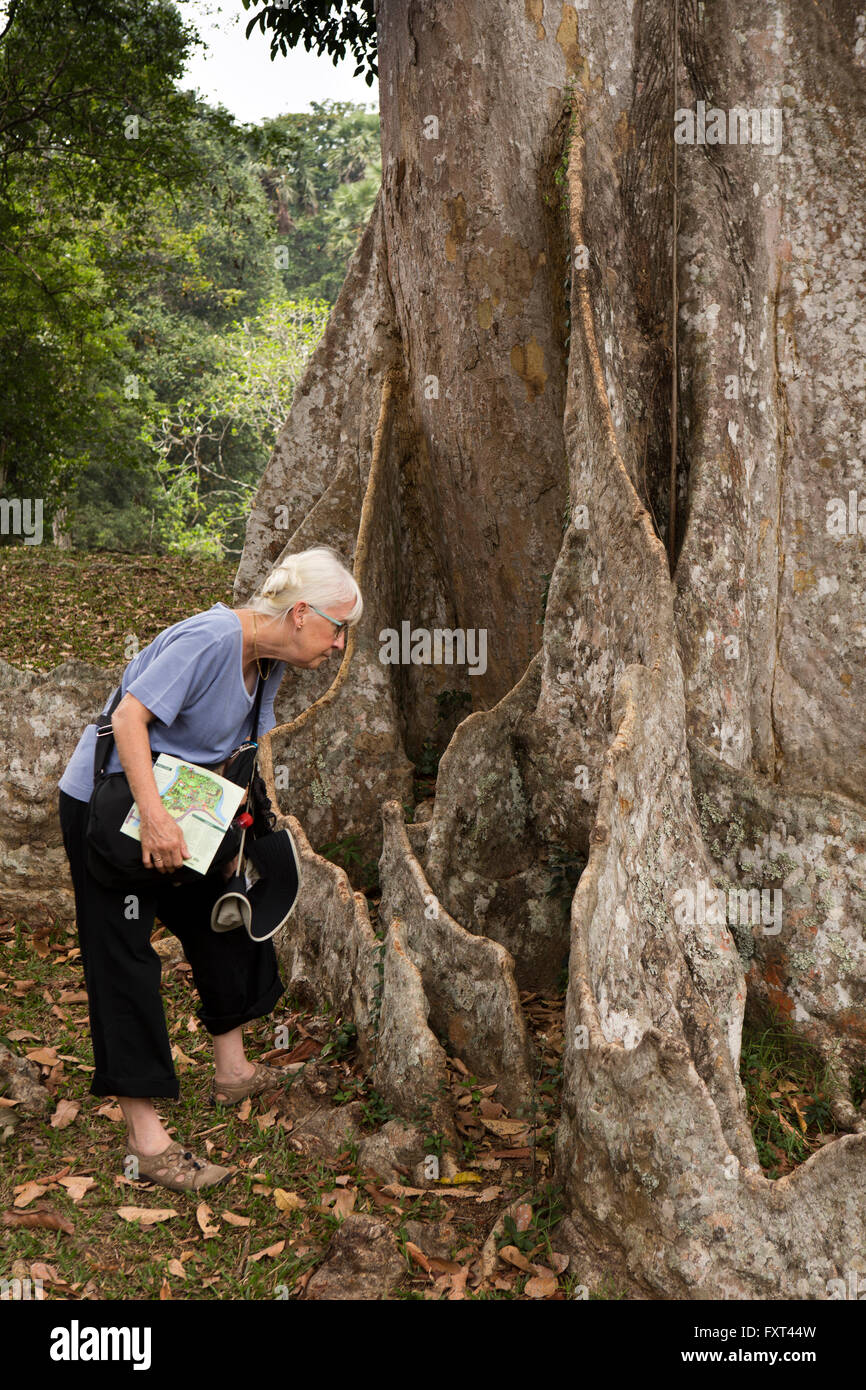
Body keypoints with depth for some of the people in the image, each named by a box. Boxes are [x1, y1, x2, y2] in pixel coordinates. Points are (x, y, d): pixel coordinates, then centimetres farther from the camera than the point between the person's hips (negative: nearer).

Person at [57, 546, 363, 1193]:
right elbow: (129, 715, -31)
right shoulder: (211, 638, -26)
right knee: (124, 958, -6)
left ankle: (232, 1070, 34)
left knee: (224, 916, 17)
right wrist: (154, 817, -37)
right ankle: (147, 1139, -2)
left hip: (176, 806, 10)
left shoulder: (268, 663, 3)